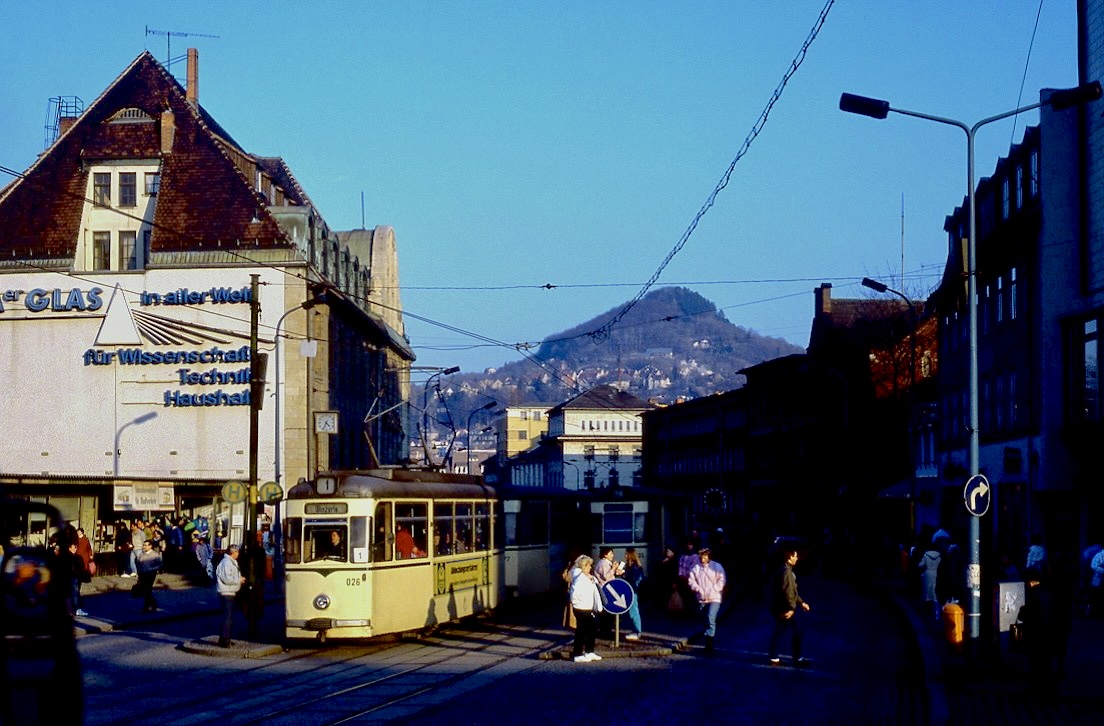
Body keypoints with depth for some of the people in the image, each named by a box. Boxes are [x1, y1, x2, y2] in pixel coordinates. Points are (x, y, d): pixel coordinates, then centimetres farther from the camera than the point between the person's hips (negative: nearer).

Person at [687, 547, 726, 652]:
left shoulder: (717, 567, -3)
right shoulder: (695, 568, 2)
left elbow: (721, 581, -3)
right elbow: (691, 580, 3)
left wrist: (714, 590, -13)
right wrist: (698, 589, -11)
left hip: (714, 598, -3)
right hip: (701, 599, 3)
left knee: (711, 618, -20)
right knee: (706, 620, 10)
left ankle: (709, 639, -21)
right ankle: (709, 643, 21)